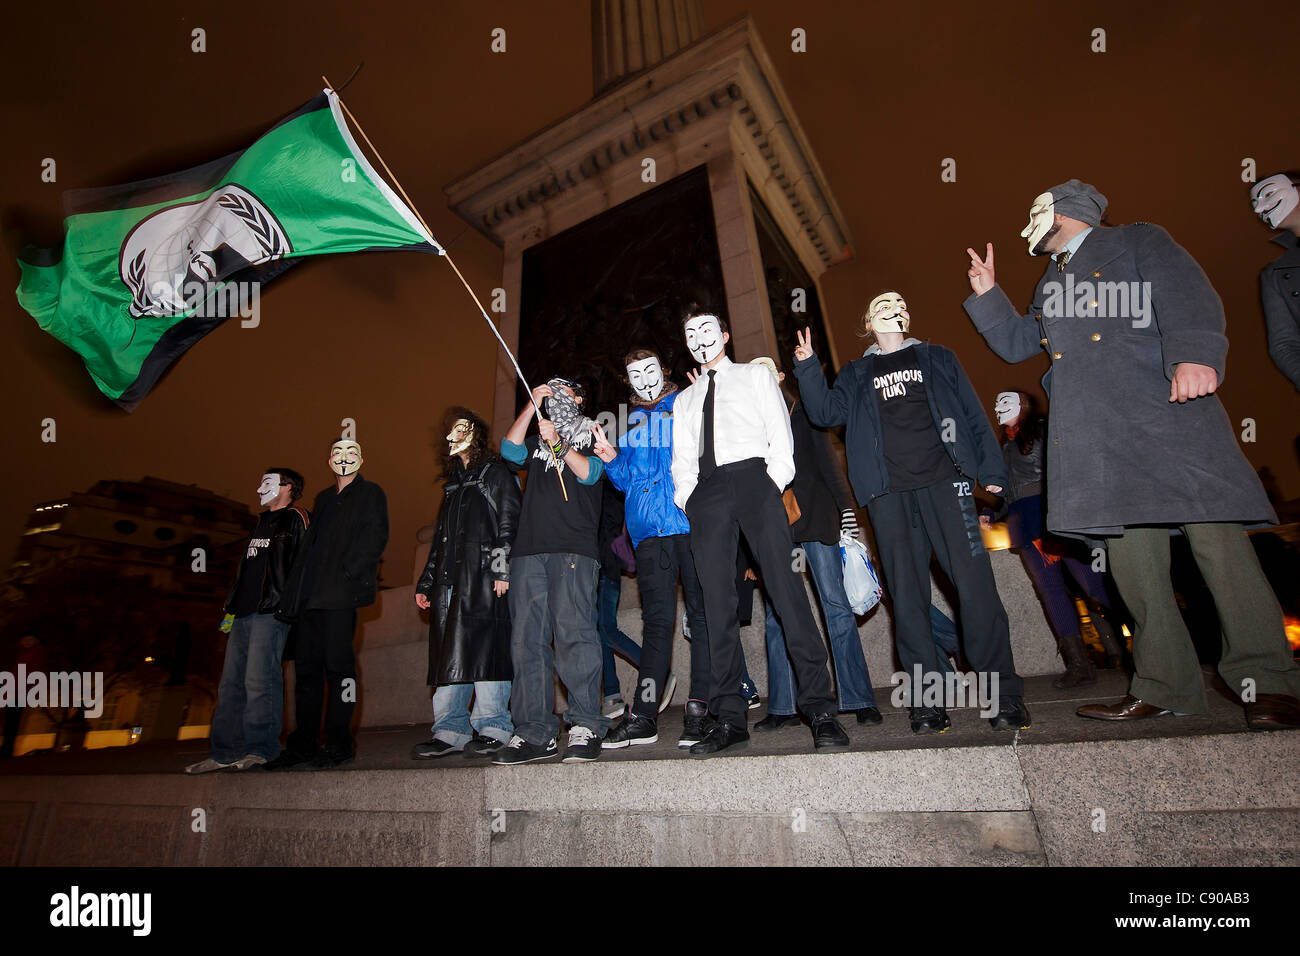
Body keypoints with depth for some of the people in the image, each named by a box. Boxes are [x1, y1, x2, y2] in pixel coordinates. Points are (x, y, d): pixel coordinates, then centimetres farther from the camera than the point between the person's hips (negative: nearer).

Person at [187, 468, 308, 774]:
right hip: (245, 612, 9)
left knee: (259, 680, -11)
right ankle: (225, 752, 15)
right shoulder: (262, 523, 26)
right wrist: (232, 606, 21)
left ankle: (261, 749, -2)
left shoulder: (295, 519, -3)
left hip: (271, 612, -9)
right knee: (231, 683, 9)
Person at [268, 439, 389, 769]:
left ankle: (339, 744, -1)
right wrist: (296, 591, 11)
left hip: (341, 593, -7)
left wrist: (346, 573, -16)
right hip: (312, 594, 7)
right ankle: (303, 745, 16)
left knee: (338, 662, -8)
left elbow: (375, 538, -7)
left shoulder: (370, 493, 5)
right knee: (306, 665, 8)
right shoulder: (323, 498, 25)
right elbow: (309, 544, 22)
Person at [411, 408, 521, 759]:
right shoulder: (453, 482, 26)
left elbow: (509, 522, -7)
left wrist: (501, 568, -17)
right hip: (448, 579, 7)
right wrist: (425, 583, 20)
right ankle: (451, 731, 10)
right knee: (448, 653, 4)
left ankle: (492, 727, -2)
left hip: (482, 575, -7)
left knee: (484, 647, -9)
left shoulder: (496, 472, 4)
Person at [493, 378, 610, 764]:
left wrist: (559, 445, -9)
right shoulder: (536, 444, 29)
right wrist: (531, 405, 6)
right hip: (528, 549, 4)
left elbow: (589, 474, 1)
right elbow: (510, 450, 9)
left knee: (573, 631, -15)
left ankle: (586, 726, -9)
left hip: (574, 549, -4)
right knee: (526, 638, -1)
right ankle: (533, 734, 3)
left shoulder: (590, 438, 18)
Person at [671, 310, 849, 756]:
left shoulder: (755, 376, 21)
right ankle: (729, 718, 0)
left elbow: (780, 433, 9)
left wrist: (774, 480, -6)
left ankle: (820, 710, -9)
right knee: (717, 602, -3)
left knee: (786, 588, -13)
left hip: (753, 479, -3)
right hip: (706, 492, 3)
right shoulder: (684, 400, 29)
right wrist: (687, 497, 3)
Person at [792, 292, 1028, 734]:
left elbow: (974, 416, 14)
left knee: (975, 586, -7)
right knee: (907, 598, 0)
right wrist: (808, 367, -4)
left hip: (944, 482, 0)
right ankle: (926, 703, 7)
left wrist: (991, 470, 4)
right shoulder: (856, 374, 22)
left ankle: (1004, 696, 6)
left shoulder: (937, 359, 19)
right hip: (890, 495, 1)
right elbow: (825, 412, 8)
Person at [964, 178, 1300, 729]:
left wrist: (1194, 354, -24)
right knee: (1128, 553, 1)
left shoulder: (1138, 241, 12)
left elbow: (1186, 297, -5)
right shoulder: (1050, 284, 30)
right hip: (1098, 436, 6)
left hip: (1167, 414, -5)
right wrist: (987, 292, 26)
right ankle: (1164, 688, 7)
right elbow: (1014, 342, 35)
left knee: (1215, 537, -11)